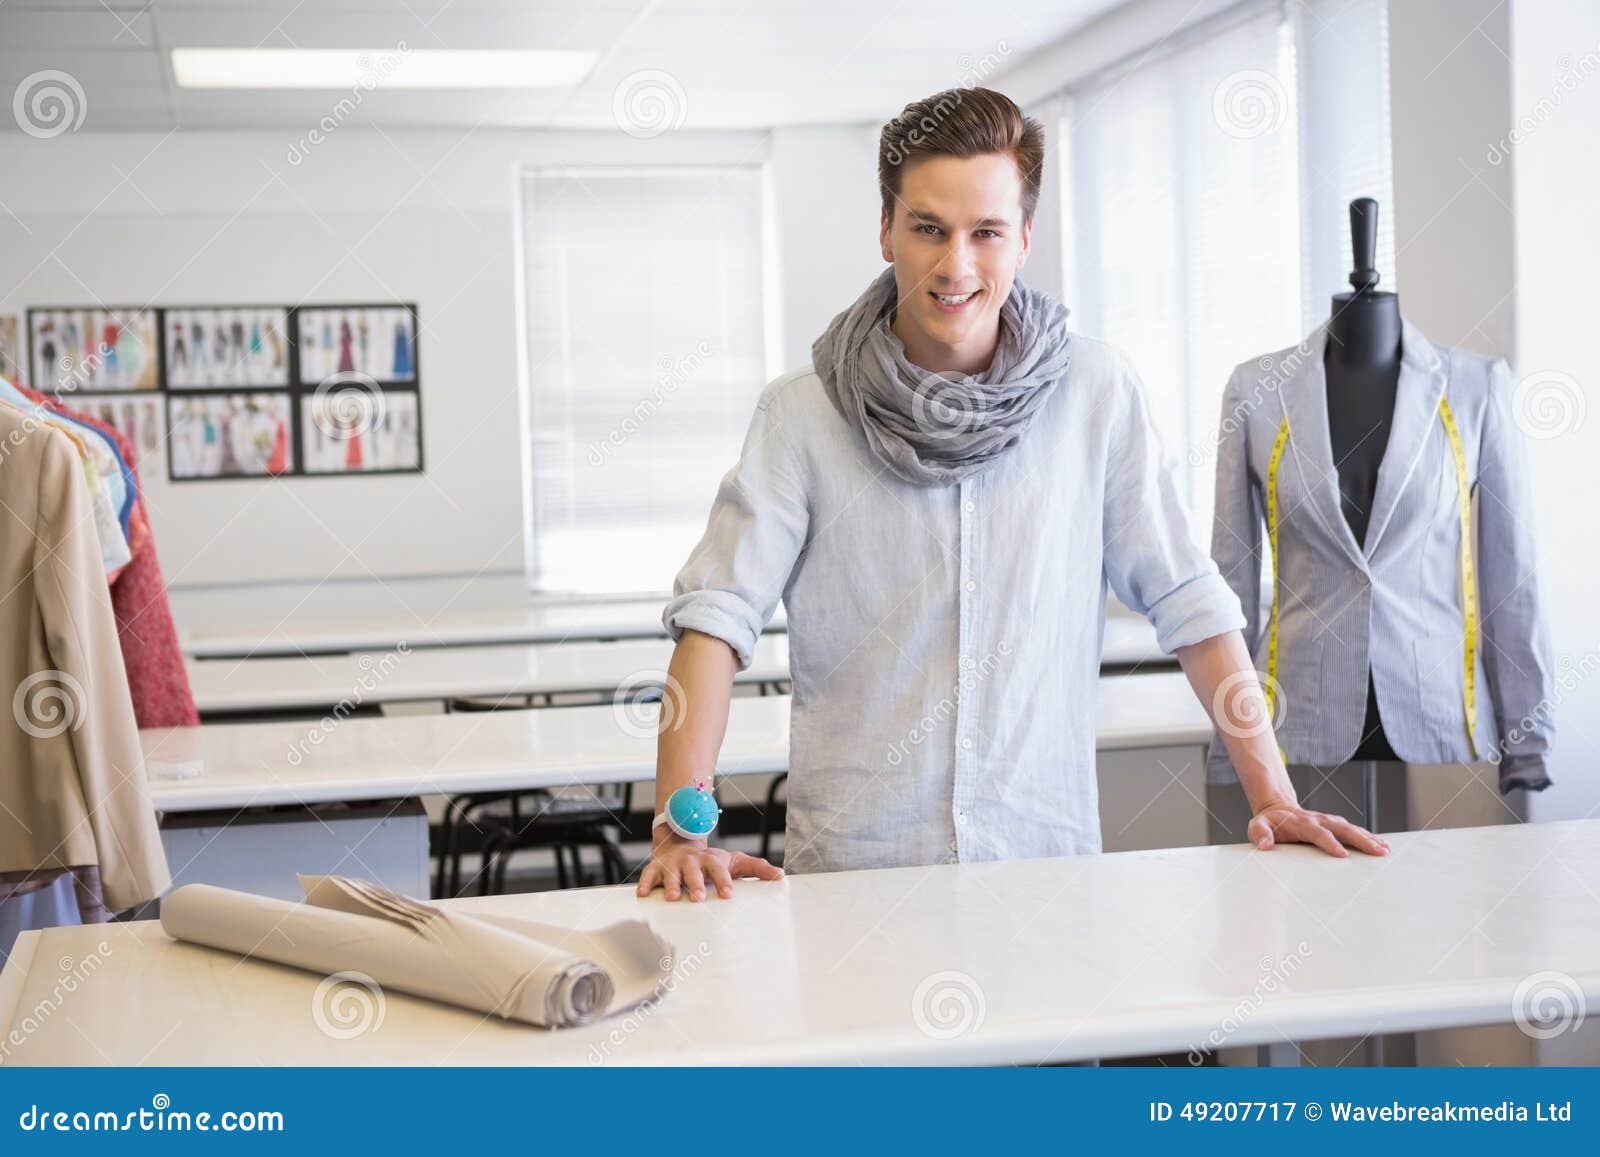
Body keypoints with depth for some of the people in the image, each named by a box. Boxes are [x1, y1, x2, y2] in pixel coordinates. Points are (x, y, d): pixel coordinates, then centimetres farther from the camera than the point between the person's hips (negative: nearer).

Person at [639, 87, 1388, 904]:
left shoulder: (1097, 394, 2)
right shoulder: (802, 415, -1)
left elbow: (1187, 603, 5)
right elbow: (718, 612, -7)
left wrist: (1273, 796, -2)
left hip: (1047, 857, 1)